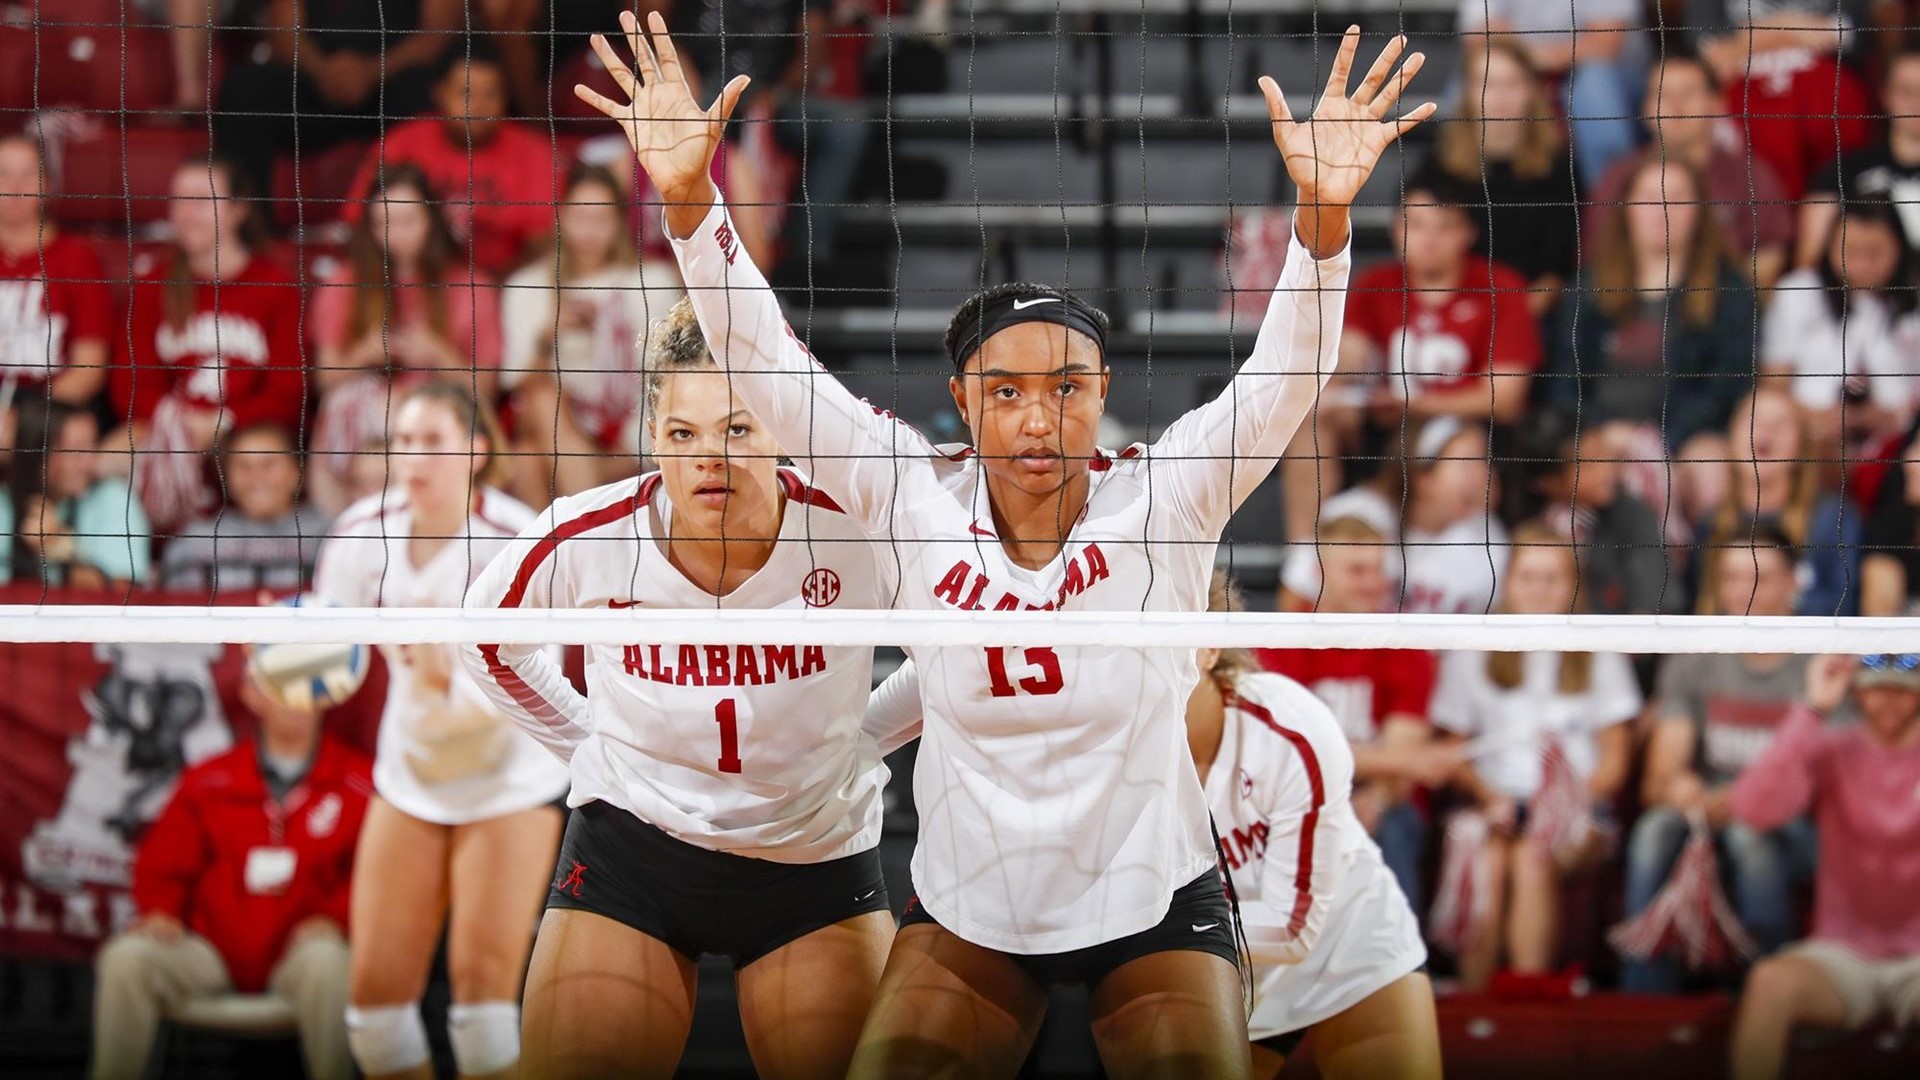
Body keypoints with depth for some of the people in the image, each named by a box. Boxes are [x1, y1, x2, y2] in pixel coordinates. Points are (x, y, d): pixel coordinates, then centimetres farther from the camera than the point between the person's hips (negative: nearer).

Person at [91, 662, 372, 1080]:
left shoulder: (359, 784, 5)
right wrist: (160, 909, -6)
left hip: (296, 949, -2)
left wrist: (334, 917, -17)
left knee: (326, 962, -39)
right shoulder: (207, 782, 12)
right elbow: (164, 861, 14)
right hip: (211, 948, 2)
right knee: (126, 958, -25)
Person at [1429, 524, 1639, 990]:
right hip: (1497, 803, 1)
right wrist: (1491, 798, -10)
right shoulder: (1471, 657, 14)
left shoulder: (1598, 658, 14)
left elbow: (1614, 758, 9)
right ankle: (1473, 994, -32)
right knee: (1488, 860, -32)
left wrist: (1579, 801, -10)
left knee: (1532, 857, -32)